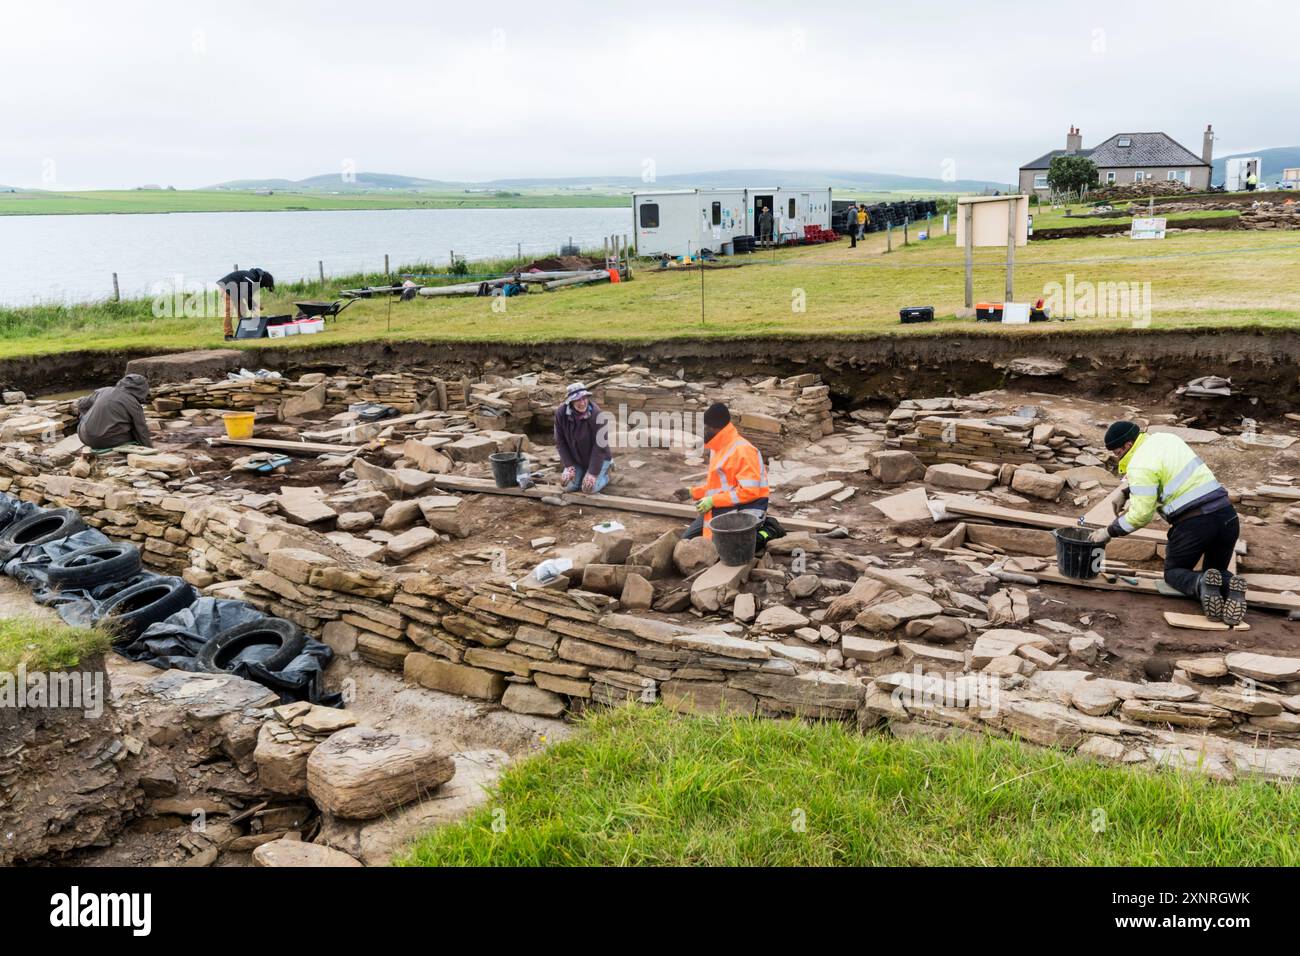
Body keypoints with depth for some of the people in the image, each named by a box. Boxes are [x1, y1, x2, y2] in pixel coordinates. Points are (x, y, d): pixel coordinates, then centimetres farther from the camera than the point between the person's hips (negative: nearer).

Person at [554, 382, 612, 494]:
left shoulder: (596, 415, -29)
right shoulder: (561, 413, -19)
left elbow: (600, 445, -24)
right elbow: (560, 441, -8)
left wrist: (593, 473, -23)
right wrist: (569, 466, -11)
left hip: (597, 457, -4)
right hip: (575, 459, 4)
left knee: (589, 489, -14)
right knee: (569, 487, -7)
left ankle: (604, 474, 17)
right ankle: (582, 472, 25)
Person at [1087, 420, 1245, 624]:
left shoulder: (1140, 465, -10)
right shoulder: (1166, 438, 15)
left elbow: (1140, 515, -12)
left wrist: (1109, 532, 0)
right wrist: (1123, 491, 25)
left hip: (1193, 523, -7)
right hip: (1227, 515, 7)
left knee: (1174, 573, 17)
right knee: (1217, 571, 24)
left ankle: (1202, 584, -17)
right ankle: (1230, 586, -12)